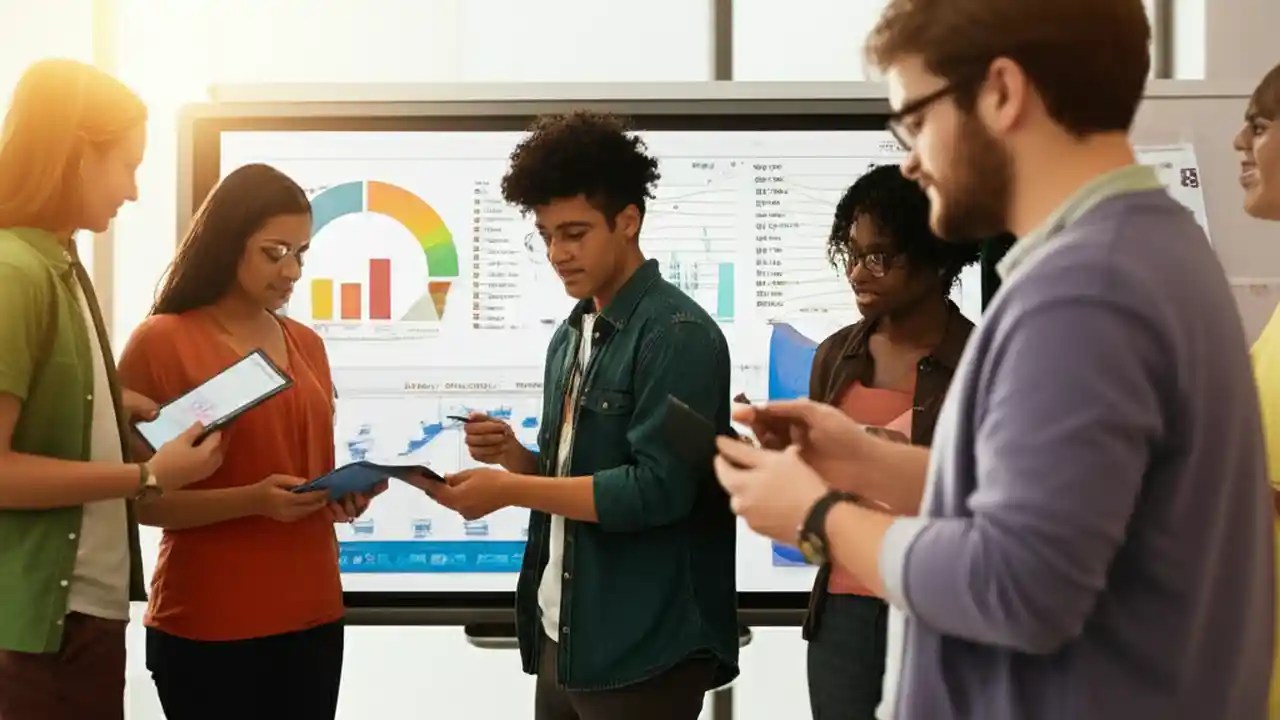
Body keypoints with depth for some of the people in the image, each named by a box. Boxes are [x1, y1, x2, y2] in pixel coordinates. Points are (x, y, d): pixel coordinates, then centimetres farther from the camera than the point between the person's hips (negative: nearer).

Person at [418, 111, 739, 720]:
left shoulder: (678, 334, -13)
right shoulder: (569, 337, 11)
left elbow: (657, 489, -20)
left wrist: (511, 490, -19)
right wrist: (514, 456, -2)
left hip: (643, 650, -7)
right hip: (561, 636, 7)